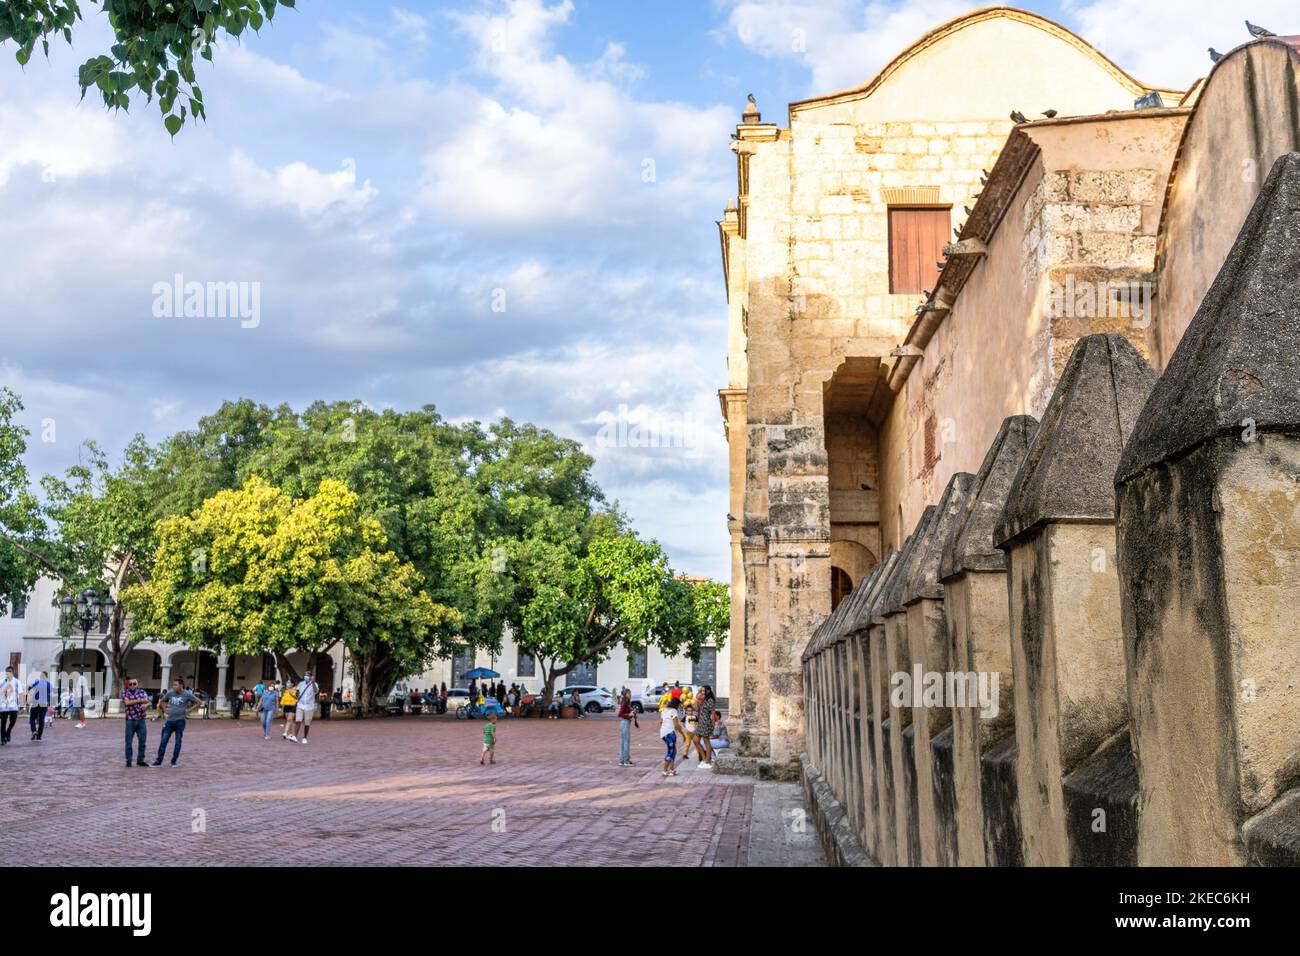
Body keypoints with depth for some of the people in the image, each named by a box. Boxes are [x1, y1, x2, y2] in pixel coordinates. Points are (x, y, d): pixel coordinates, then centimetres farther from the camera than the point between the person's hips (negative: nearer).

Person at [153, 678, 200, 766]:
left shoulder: (187, 694, -6)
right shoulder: (170, 694, 5)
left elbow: (198, 702, -2)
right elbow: (162, 701, 24)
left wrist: (189, 710, -7)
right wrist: (166, 708, 9)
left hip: (180, 721, -3)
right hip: (170, 720, 3)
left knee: (178, 742, 4)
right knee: (163, 740, 0)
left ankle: (174, 761, 13)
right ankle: (158, 761, 4)